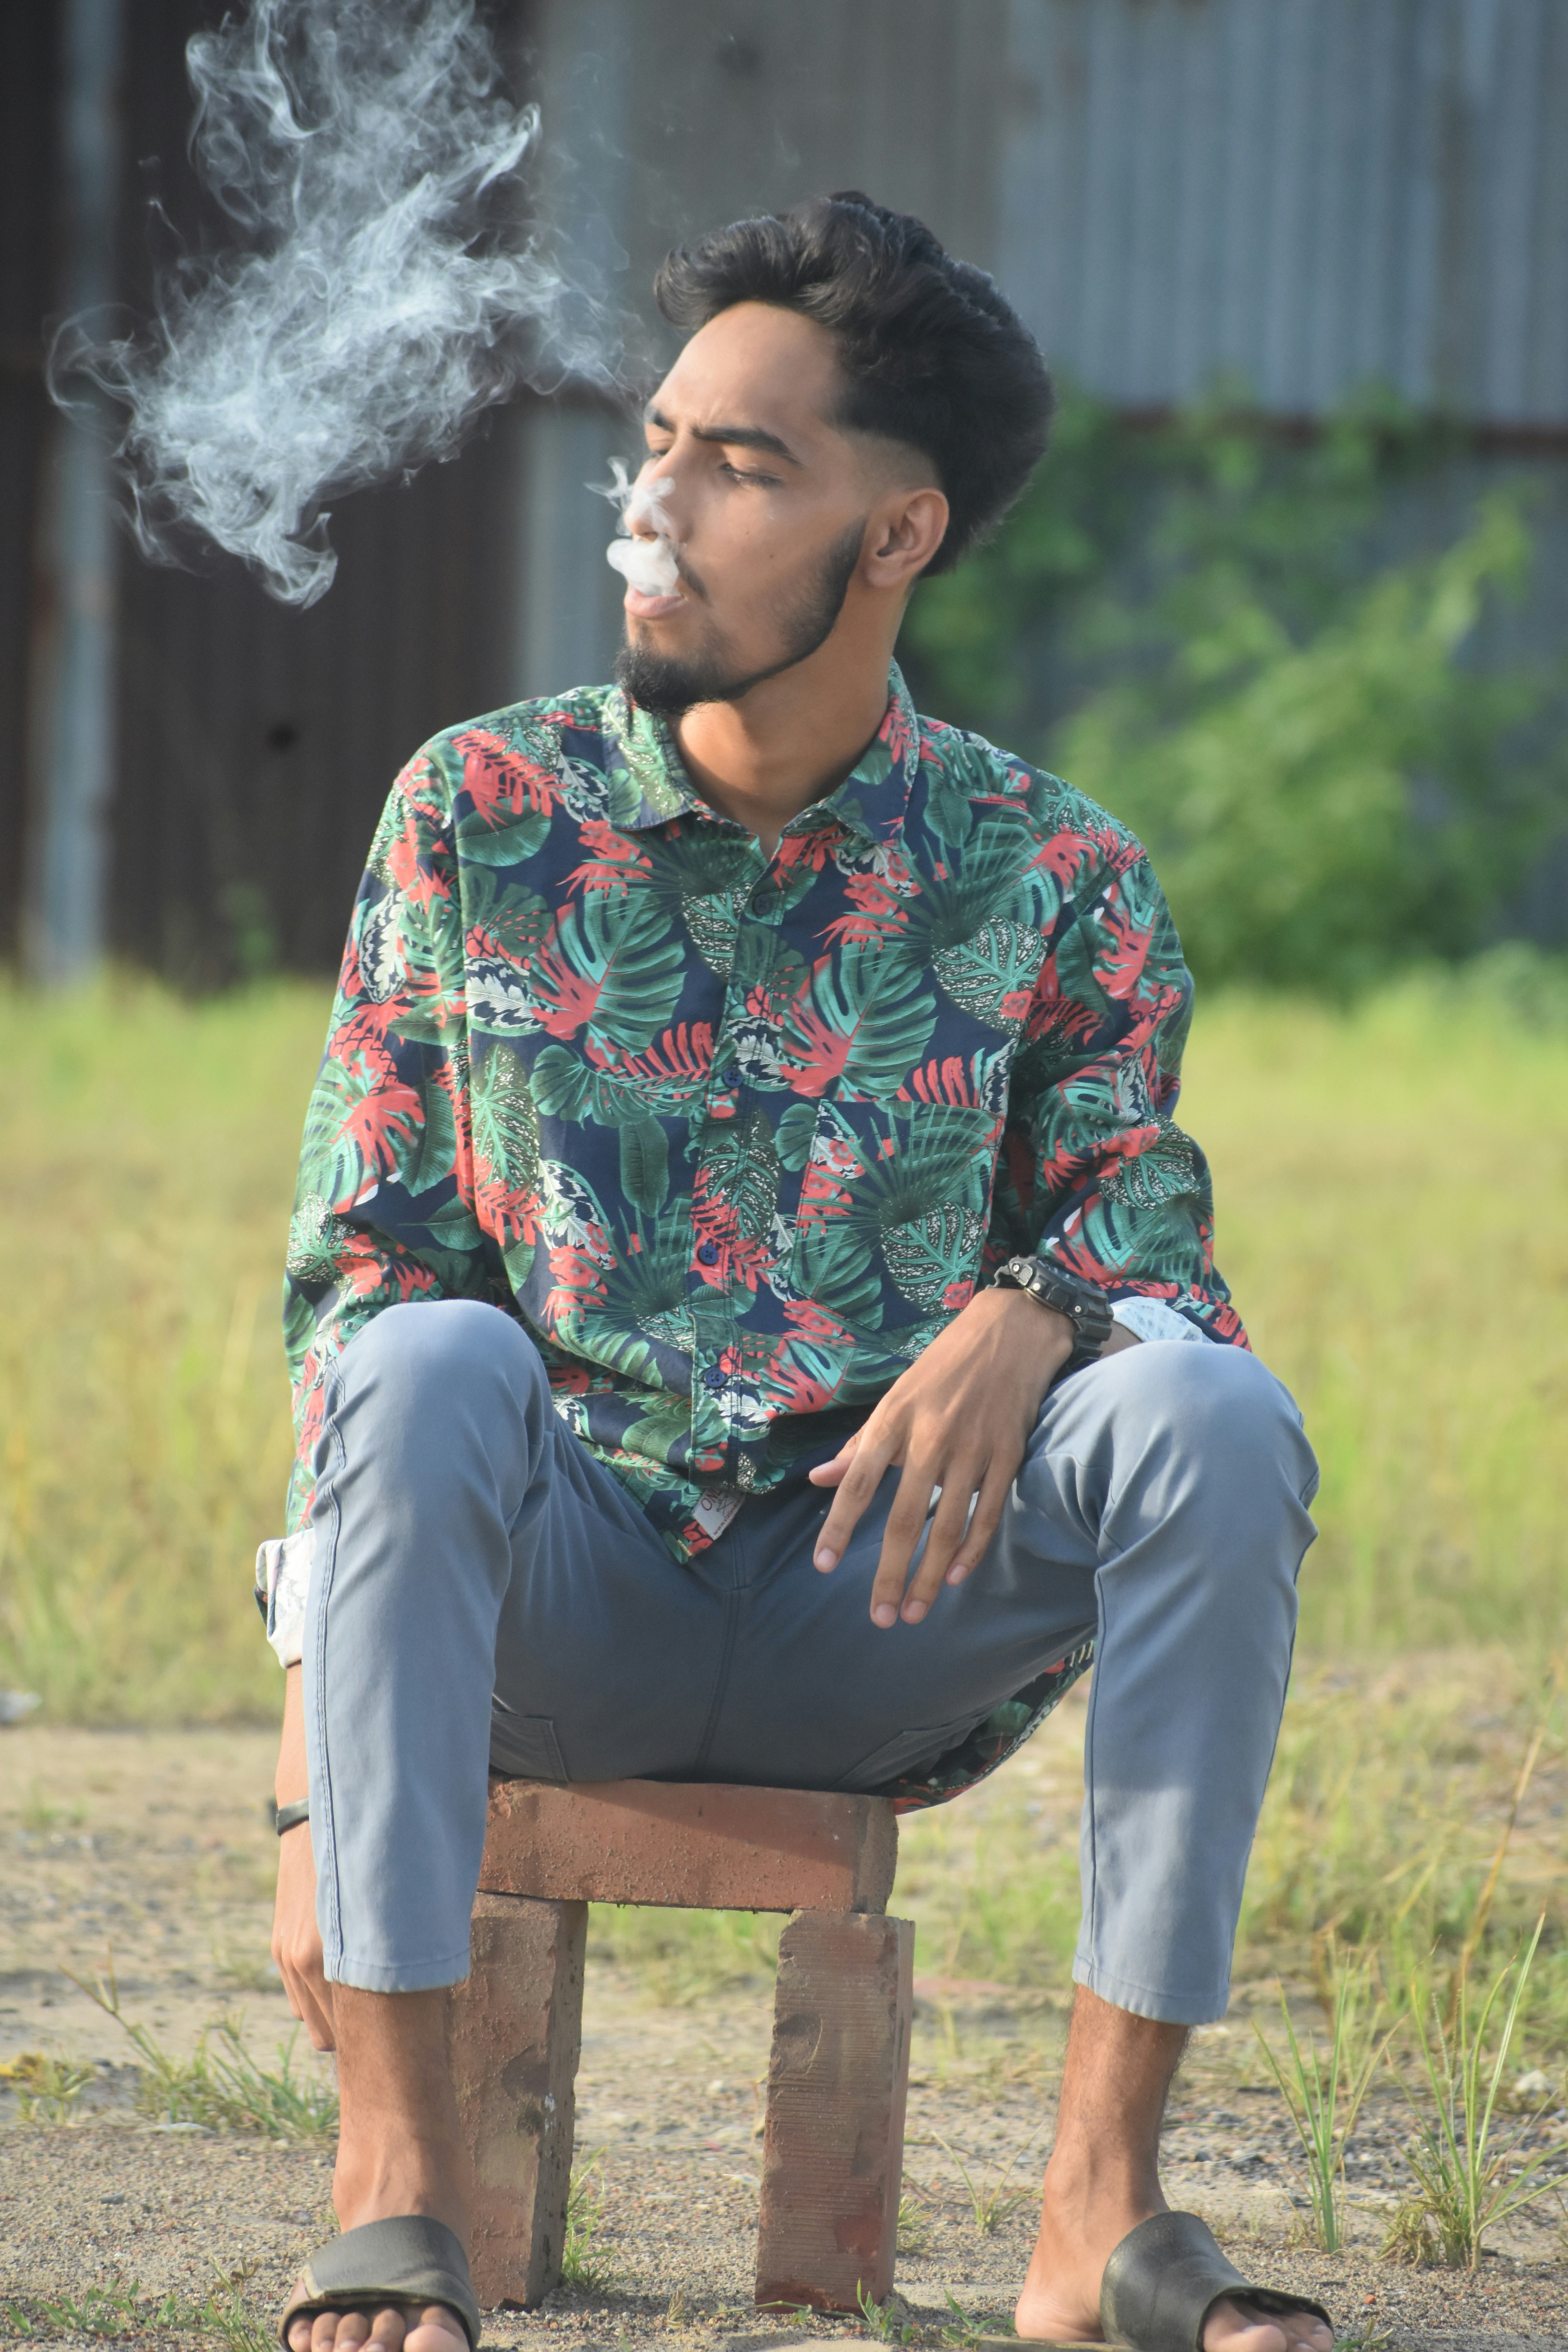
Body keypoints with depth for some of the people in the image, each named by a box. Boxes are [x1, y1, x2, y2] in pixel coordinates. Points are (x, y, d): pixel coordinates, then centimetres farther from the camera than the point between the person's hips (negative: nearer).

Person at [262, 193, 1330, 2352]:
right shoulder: (482, 813, 0)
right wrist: (311, 1781, -13)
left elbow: (1146, 1212, 0)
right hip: (550, 1604, -1)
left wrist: (1030, 1318, -29)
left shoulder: (1050, 882, 0)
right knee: (436, 1368, -33)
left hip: (872, 1613, 1)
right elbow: (355, 1274, -2)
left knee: (1220, 1419, -25)